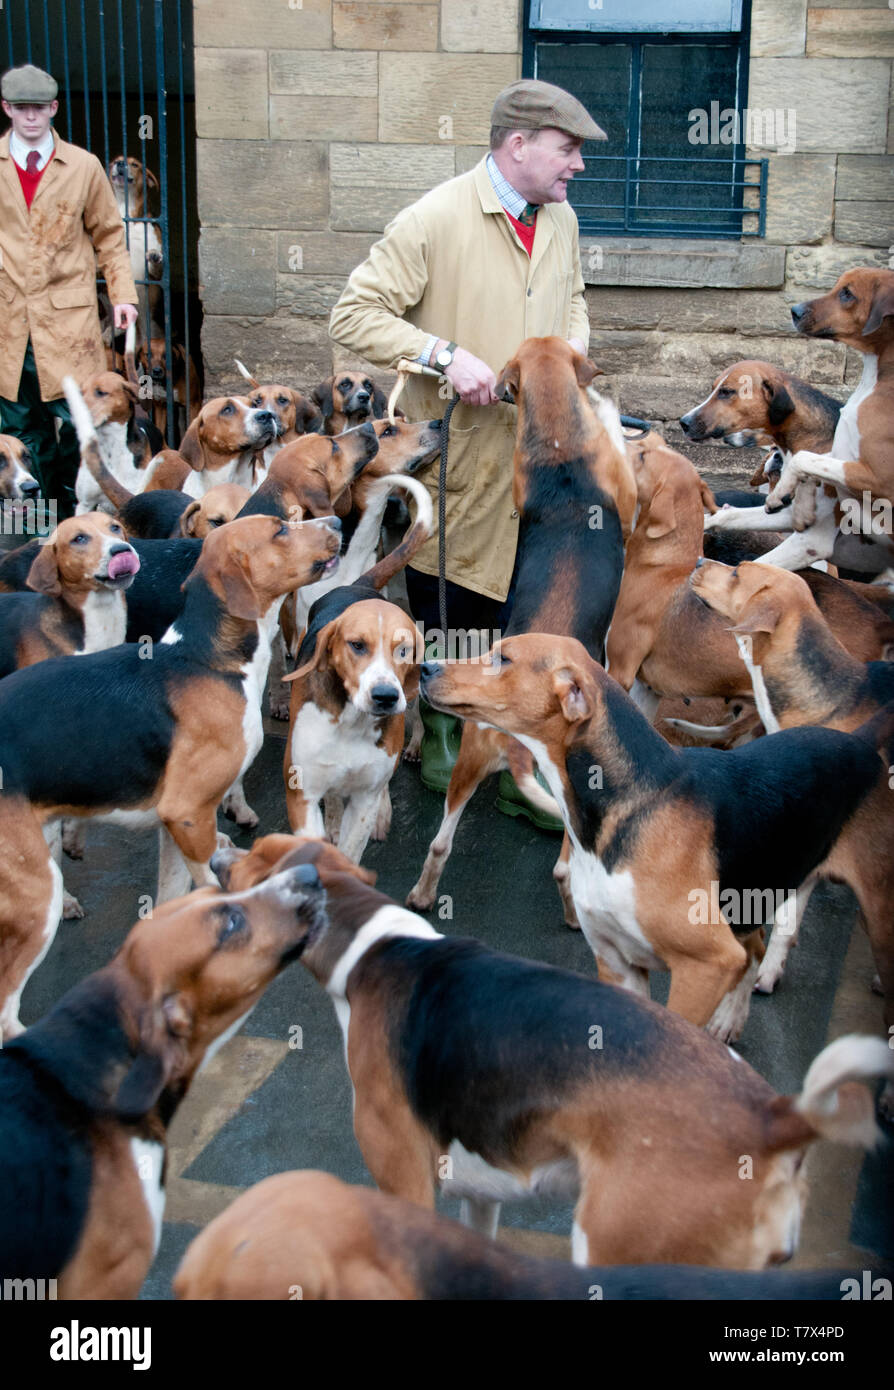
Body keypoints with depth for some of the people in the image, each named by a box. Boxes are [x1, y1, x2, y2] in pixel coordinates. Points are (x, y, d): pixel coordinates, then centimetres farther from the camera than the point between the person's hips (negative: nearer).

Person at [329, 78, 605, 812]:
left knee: (521, 597, 9)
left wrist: (574, 344, 4)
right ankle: (435, 728, 31)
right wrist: (445, 355, -23)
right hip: (456, 455, -5)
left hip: (535, 451, 5)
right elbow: (354, 315, -14)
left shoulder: (561, 219, 7)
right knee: (443, 598, 10)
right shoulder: (435, 220, -15)